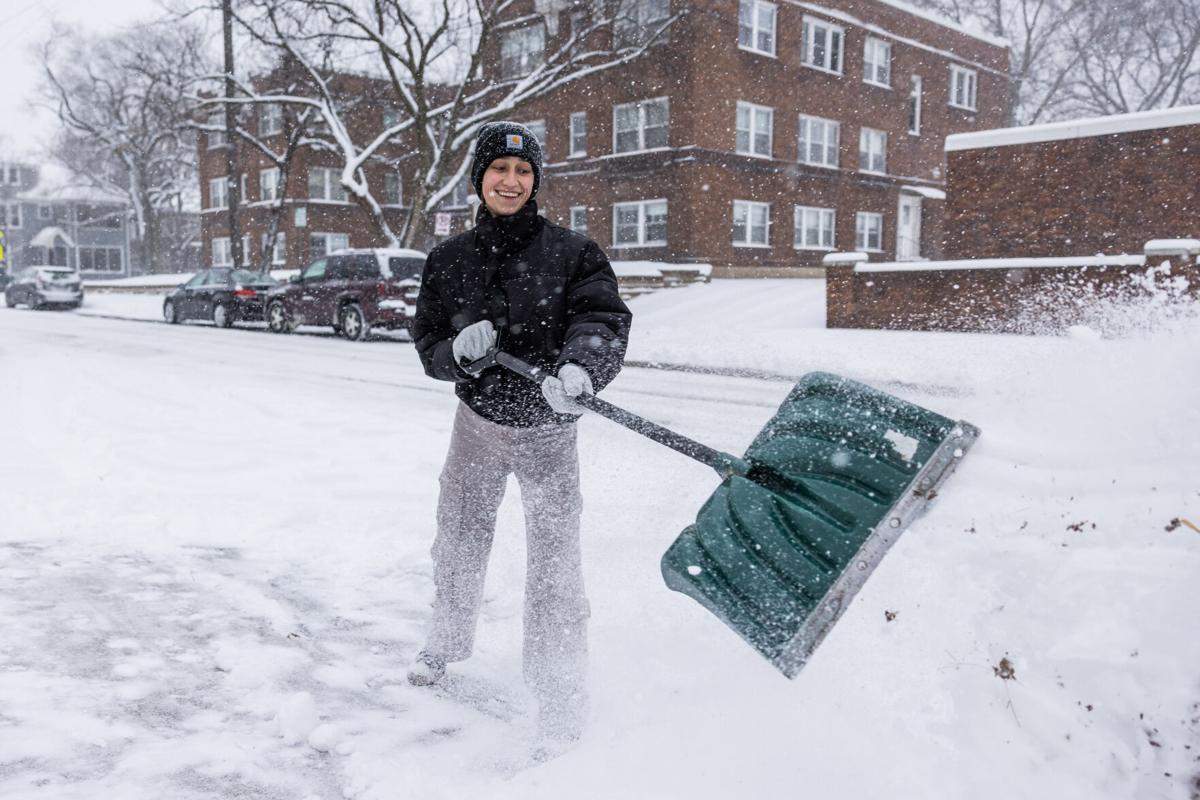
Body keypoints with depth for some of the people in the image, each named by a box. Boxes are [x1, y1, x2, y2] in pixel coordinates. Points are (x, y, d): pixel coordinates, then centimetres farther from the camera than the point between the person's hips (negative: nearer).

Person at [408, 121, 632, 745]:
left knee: (555, 561, -5)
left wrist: (580, 366, -45)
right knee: (458, 542, 21)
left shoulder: (571, 253, -10)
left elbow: (604, 318, -24)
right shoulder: (448, 260, 0)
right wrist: (459, 348, -21)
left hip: (547, 433, -4)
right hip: (477, 424, 4)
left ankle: (559, 695, 11)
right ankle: (447, 641, 48)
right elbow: (429, 348, 3)